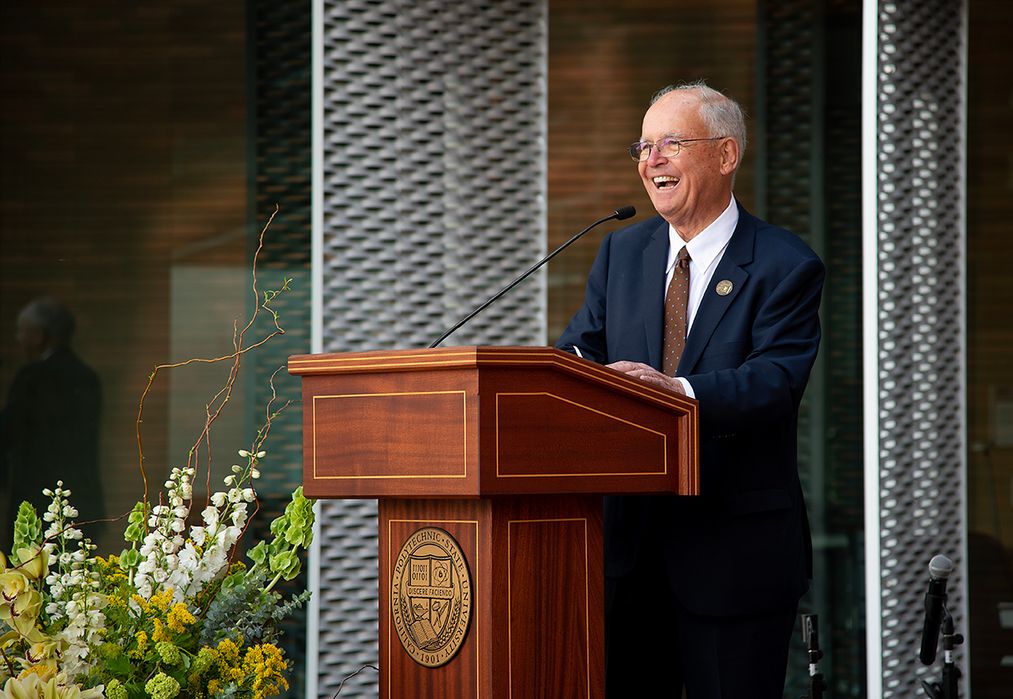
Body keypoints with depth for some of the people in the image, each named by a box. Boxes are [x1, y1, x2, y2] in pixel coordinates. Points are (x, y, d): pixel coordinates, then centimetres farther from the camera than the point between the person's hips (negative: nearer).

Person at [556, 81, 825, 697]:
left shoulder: (785, 267, -7)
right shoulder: (622, 253, 11)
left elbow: (775, 381, -20)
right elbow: (578, 350, 6)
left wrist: (679, 390, -39)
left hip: (736, 548, -5)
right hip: (631, 537, 5)